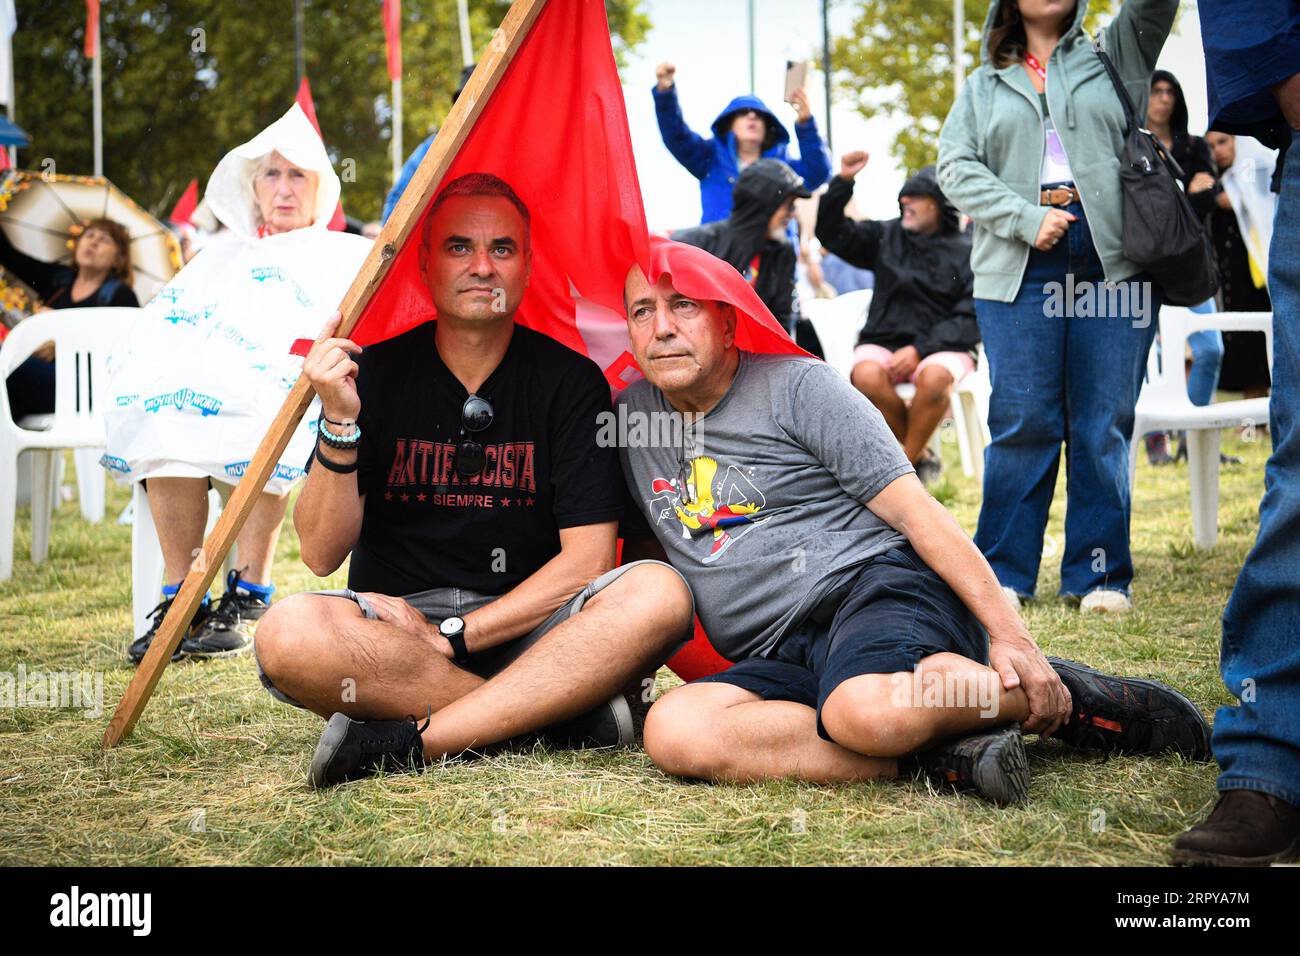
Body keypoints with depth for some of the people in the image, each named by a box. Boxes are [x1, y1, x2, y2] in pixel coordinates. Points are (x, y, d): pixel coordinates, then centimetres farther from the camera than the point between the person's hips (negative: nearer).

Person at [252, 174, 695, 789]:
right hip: (394, 629, 0)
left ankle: (410, 743, -28)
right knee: (290, 633, -32)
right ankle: (565, 710, -24)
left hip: (524, 632, 0)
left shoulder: (570, 380, 2)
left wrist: (455, 636, -14)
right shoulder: (375, 374, 3)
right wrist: (340, 423, -19)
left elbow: (585, 557, -5)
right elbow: (322, 554, -4)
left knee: (657, 592, -29)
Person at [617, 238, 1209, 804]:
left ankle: (1062, 697, -11)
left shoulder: (796, 385, 2)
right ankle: (936, 756, -28)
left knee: (868, 711, -41)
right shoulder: (630, 416, 16)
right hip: (783, 656, 5)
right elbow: (638, 545, 30)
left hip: (881, 585, -5)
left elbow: (914, 508, -3)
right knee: (672, 731, -29)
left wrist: (1007, 632, -12)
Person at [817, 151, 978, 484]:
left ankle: (904, 466, -16)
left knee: (934, 378, -38)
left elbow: (970, 318, -6)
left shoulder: (967, 252, 0)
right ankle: (922, 457, -12)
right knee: (866, 375, -32)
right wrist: (843, 181, -6)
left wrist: (920, 349, -17)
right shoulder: (886, 236, 11)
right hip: (883, 341, 3)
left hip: (943, 346, -2)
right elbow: (831, 233, 7)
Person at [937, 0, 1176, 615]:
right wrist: (1026, 218, -8)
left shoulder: (1116, 55, 20)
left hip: (1113, 258, 0)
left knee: (1104, 421, -2)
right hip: (1018, 265, 0)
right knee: (1023, 419, -5)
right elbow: (955, 166, 6)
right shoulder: (984, 86, 19)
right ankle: (1004, 573, 3)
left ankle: (1099, 575, 5)